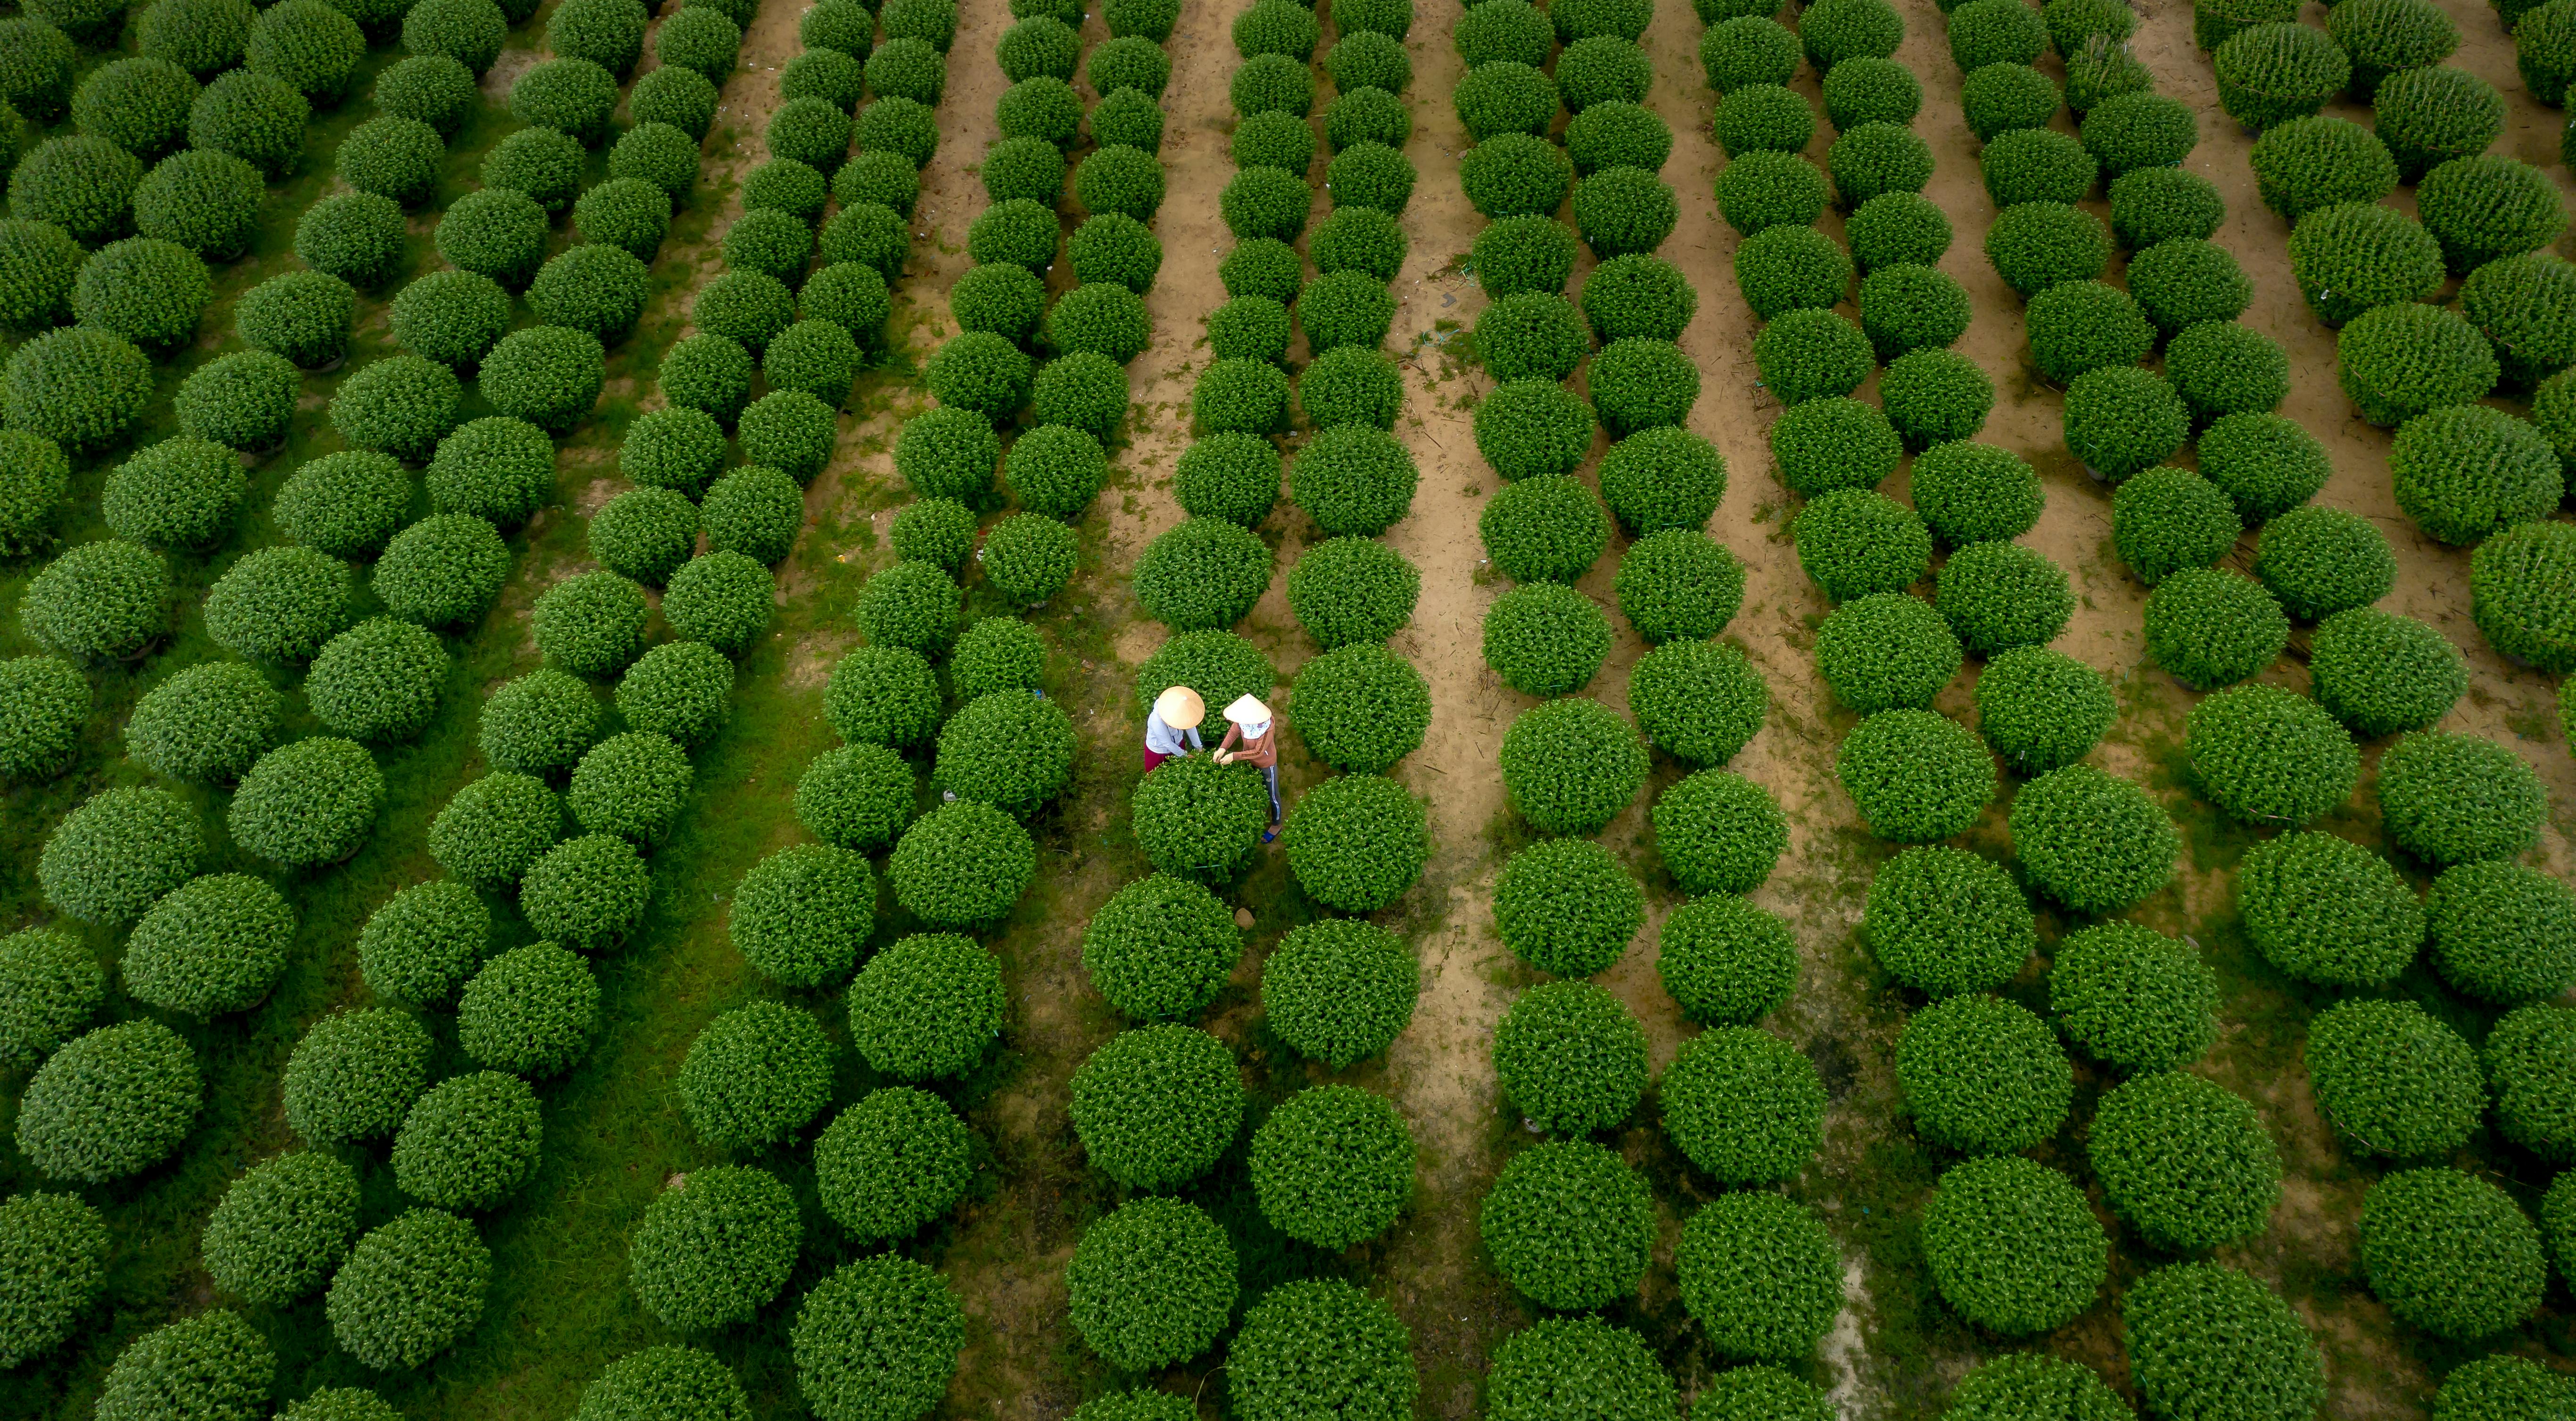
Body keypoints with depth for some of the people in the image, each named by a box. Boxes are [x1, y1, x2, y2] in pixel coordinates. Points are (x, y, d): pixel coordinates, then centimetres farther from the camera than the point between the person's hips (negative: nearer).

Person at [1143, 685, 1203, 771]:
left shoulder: (1179, 709, -28)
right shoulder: (1157, 720, -43)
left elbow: (1191, 727, -12)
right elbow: (1167, 743, -30)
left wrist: (1199, 747, -7)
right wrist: (1184, 755, -18)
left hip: (1178, 744, 5)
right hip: (1159, 751, -5)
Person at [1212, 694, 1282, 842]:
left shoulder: (1267, 728, -40)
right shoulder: (1243, 720, -24)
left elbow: (1258, 752, -33)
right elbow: (1233, 732, -12)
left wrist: (1234, 756, -34)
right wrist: (1223, 748, -29)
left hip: (1267, 765, -6)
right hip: (1250, 762, 6)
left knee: (1272, 796, 18)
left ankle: (1276, 826, 41)